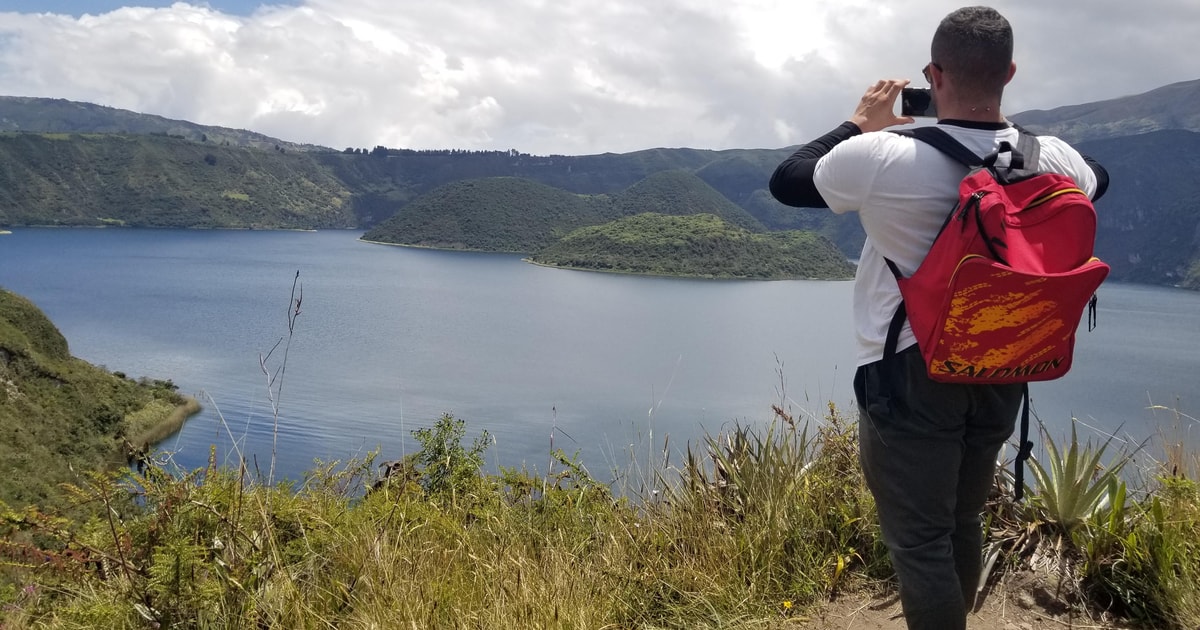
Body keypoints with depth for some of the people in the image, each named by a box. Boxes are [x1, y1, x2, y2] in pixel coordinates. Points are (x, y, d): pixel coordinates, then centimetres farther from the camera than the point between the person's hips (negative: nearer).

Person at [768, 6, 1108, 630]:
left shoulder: (883, 157, -20)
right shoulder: (1049, 158, -5)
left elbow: (786, 180, -4)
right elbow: (1096, 178, 21)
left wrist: (859, 123, 8)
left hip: (911, 374, -6)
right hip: (999, 372, 6)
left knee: (919, 542, 4)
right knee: (962, 524, 23)